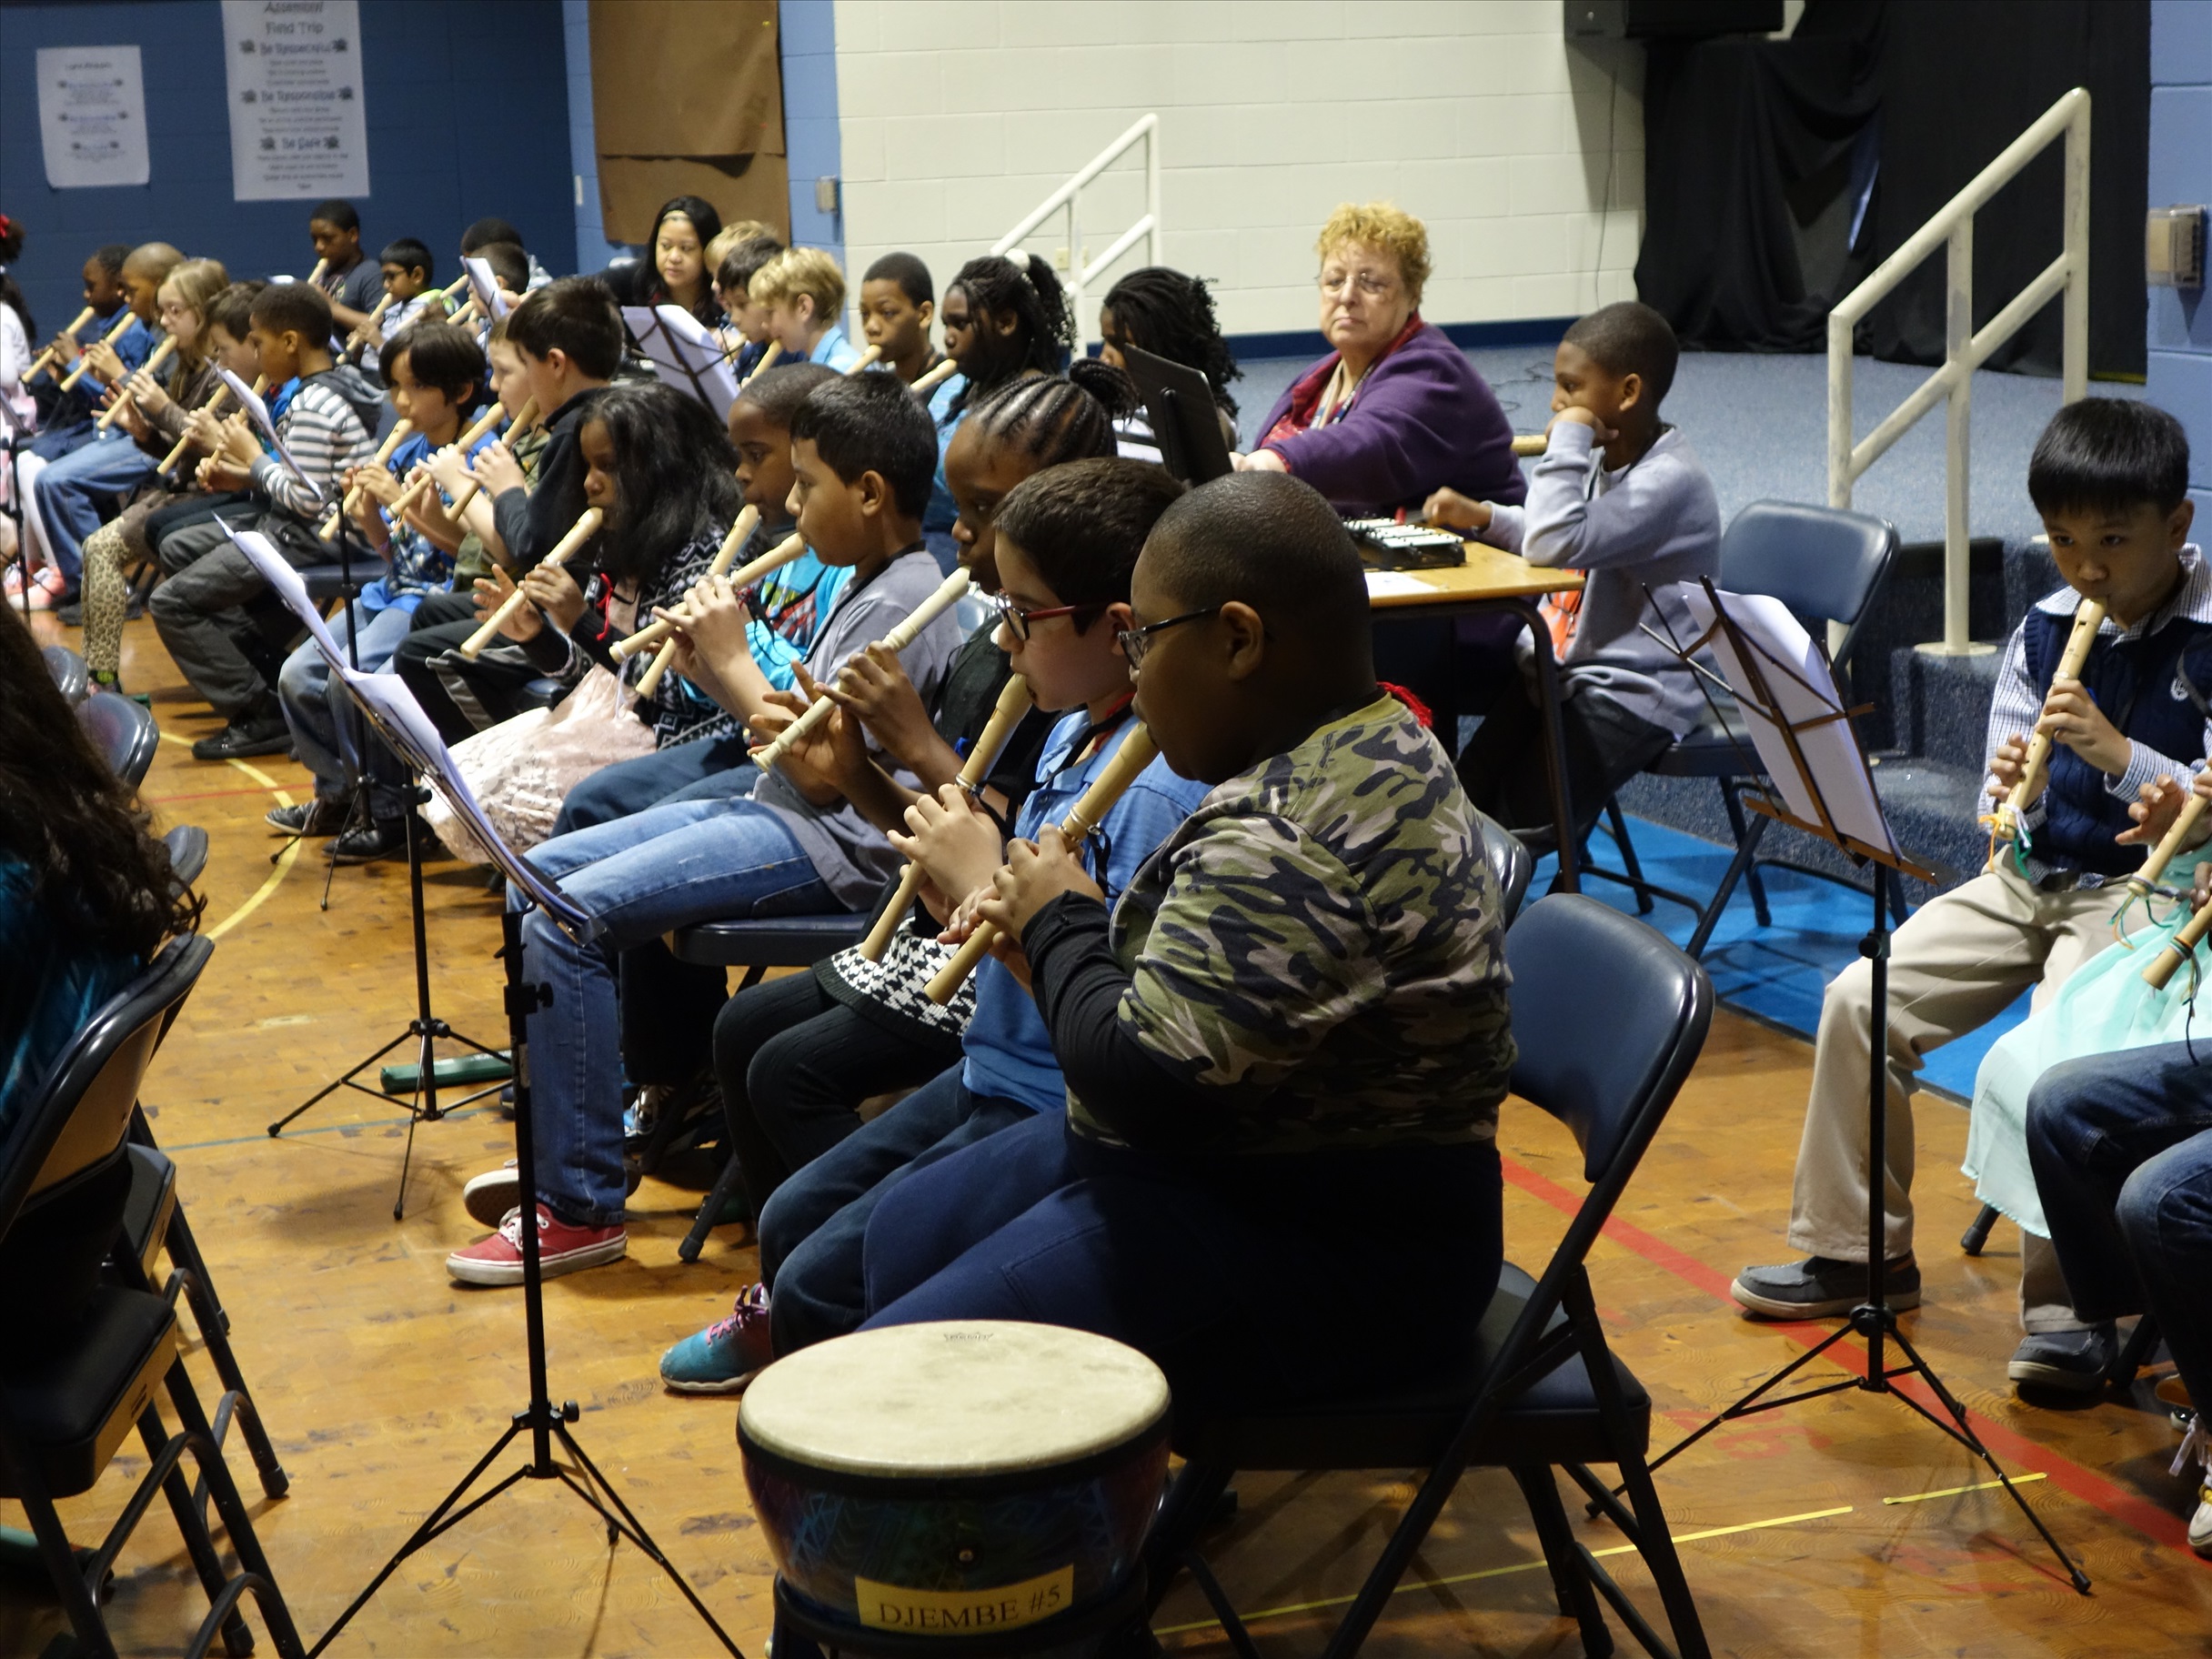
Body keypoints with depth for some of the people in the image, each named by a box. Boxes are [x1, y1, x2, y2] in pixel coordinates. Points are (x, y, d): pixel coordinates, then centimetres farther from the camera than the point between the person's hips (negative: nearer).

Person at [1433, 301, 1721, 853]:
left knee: (1522, 816, -16)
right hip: (1568, 669, 9)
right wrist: (1483, 517, 10)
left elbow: (1554, 545, -33)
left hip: (1637, 695, -9)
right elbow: (1555, 542, 27)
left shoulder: (1669, 480, -22)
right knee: (1469, 792, 1)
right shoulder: (1606, 457, 9)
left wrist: (1568, 439, -25)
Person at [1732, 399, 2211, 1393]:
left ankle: (2067, 1303, -17)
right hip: (2032, 874, 6)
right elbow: (2012, 793, 11)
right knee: (1861, 1001, -6)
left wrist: (2117, 751, -26)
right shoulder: (2046, 630, 6)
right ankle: (1857, 1249, 9)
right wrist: (2012, 787, -12)